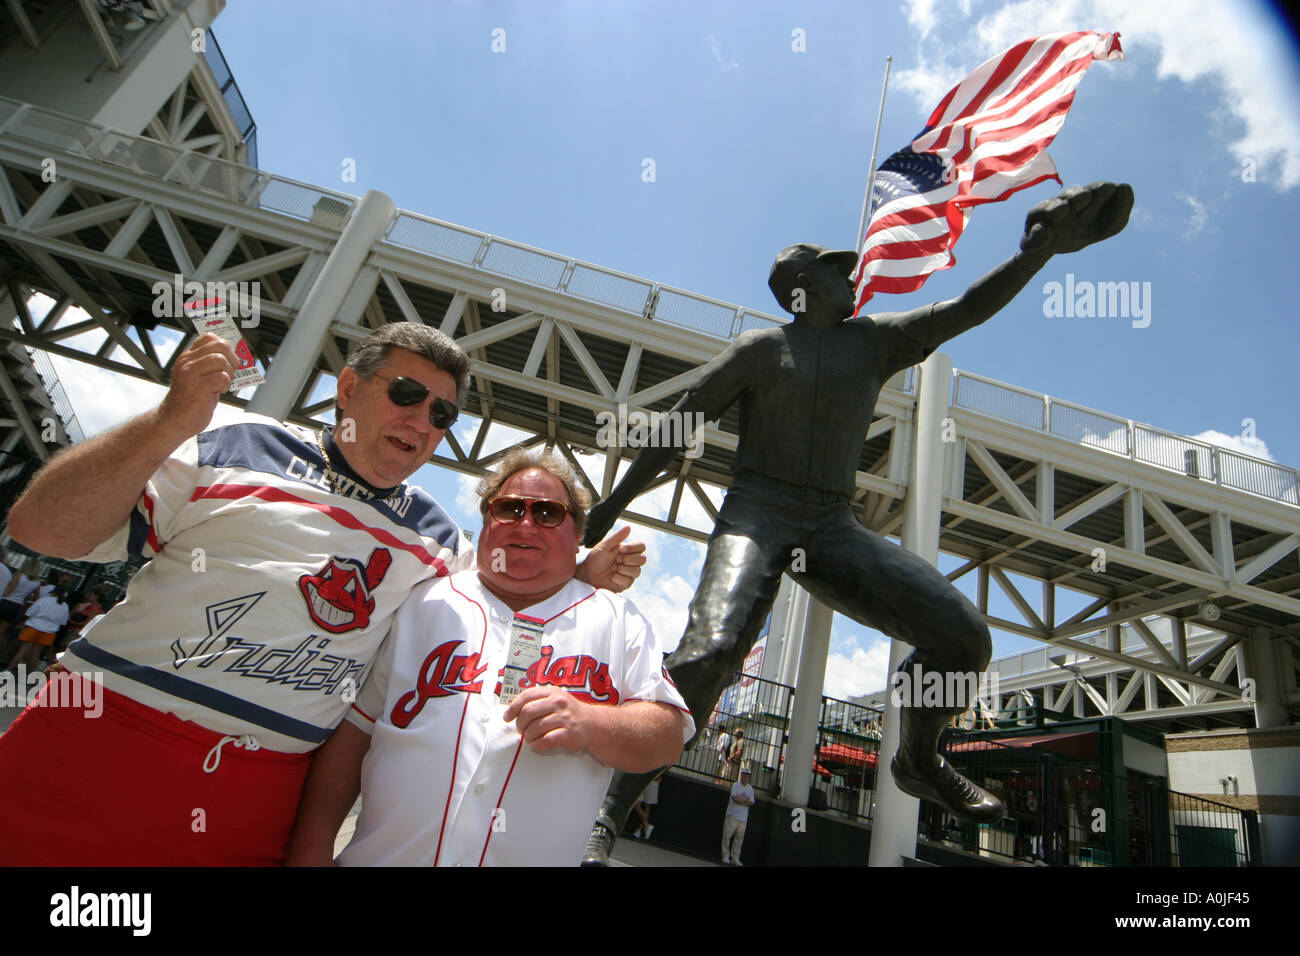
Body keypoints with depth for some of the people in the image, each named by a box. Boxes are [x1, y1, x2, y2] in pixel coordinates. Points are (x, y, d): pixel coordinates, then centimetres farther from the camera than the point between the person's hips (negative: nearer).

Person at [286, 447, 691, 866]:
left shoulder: (619, 621, 0)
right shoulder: (420, 604, 3)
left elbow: (670, 734, -5)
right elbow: (351, 729, 4)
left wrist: (588, 725, -23)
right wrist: (311, 848, -3)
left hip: (539, 857, 0)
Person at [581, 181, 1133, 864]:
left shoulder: (875, 339, 16)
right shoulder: (757, 348, 4)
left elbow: (968, 309, 10)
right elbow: (676, 427, 3)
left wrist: (1036, 251, -7)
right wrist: (611, 507, 3)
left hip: (834, 526, 5)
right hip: (757, 512, -4)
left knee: (963, 635, -9)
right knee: (711, 649, -30)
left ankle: (919, 763, 19)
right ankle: (607, 815, -18)